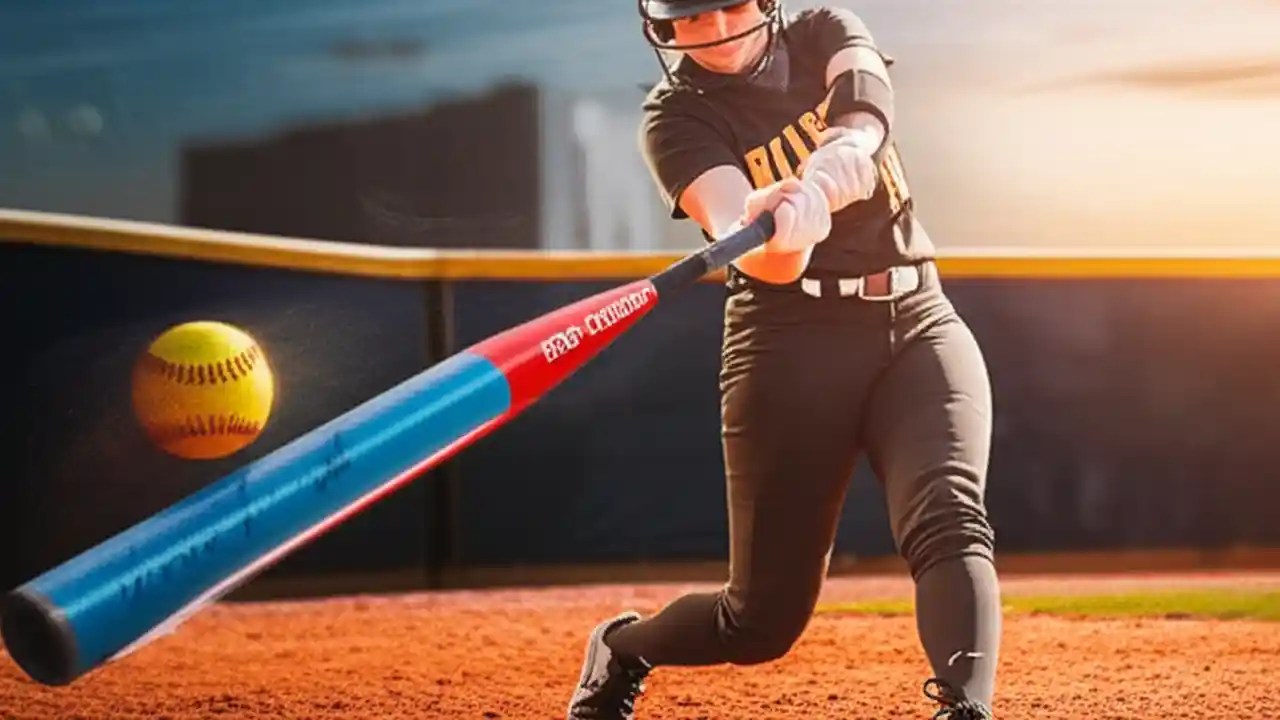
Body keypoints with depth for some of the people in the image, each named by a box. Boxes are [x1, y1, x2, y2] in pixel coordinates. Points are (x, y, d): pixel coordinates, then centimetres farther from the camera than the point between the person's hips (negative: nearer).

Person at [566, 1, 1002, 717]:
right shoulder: (677, 116, -5)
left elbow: (861, 137, -20)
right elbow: (761, 261, -23)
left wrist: (810, 190, -42)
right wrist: (777, 235, -48)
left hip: (918, 319, 3)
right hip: (790, 338, -2)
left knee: (950, 522, -24)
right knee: (766, 616, 2)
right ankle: (621, 649, 30)